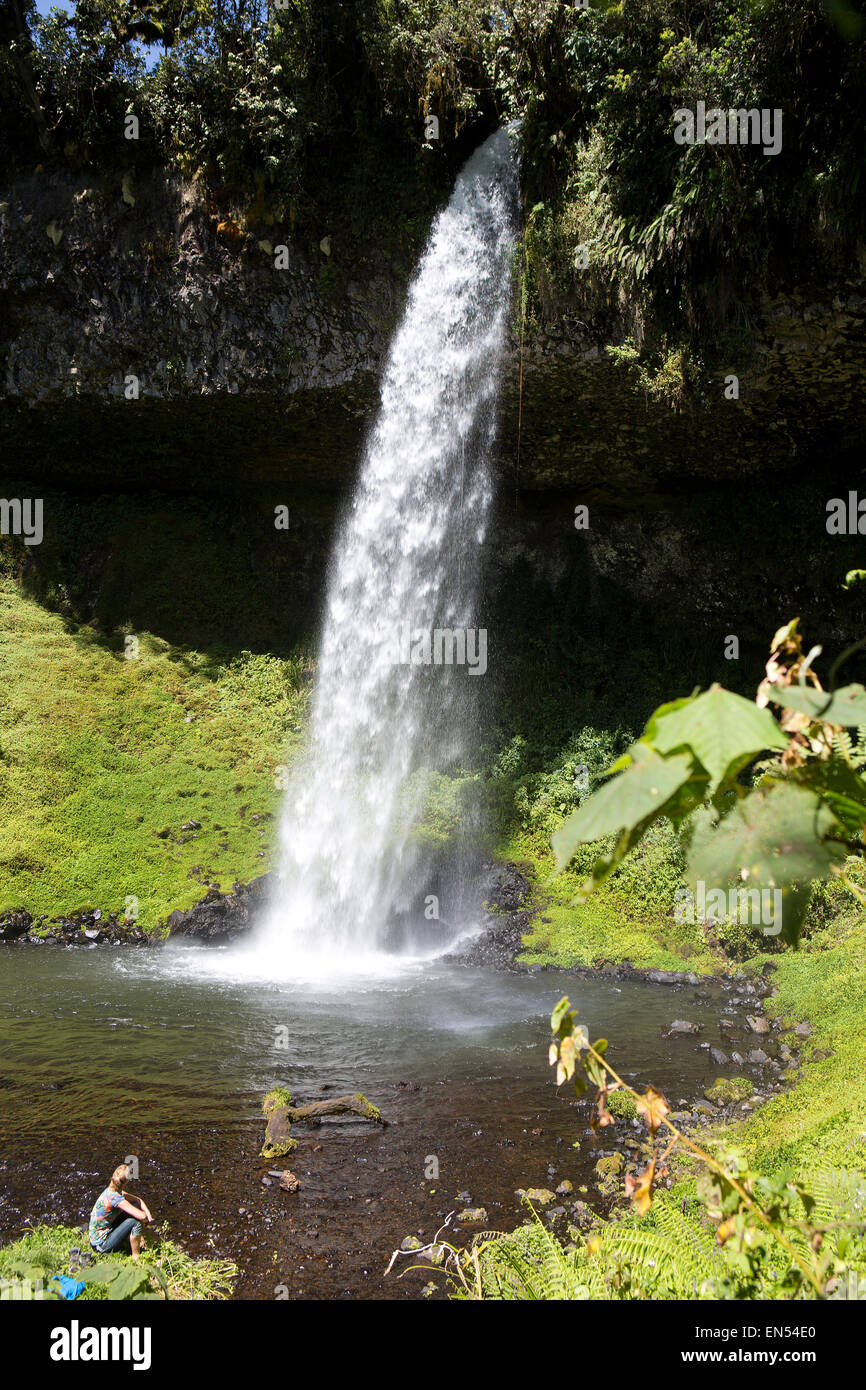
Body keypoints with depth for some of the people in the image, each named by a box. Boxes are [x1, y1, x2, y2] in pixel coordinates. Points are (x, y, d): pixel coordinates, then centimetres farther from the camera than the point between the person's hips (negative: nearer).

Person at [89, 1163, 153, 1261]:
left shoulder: (110, 1191, -1)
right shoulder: (116, 1198, -28)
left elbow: (138, 1200, 11)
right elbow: (142, 1216, -30)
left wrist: (148, 1213, -5)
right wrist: (148, 1218, -7)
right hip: (101, 1245, -9)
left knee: (135, 1205, 4)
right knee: (135, 1222, -21)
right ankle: (136, 1257, -5)